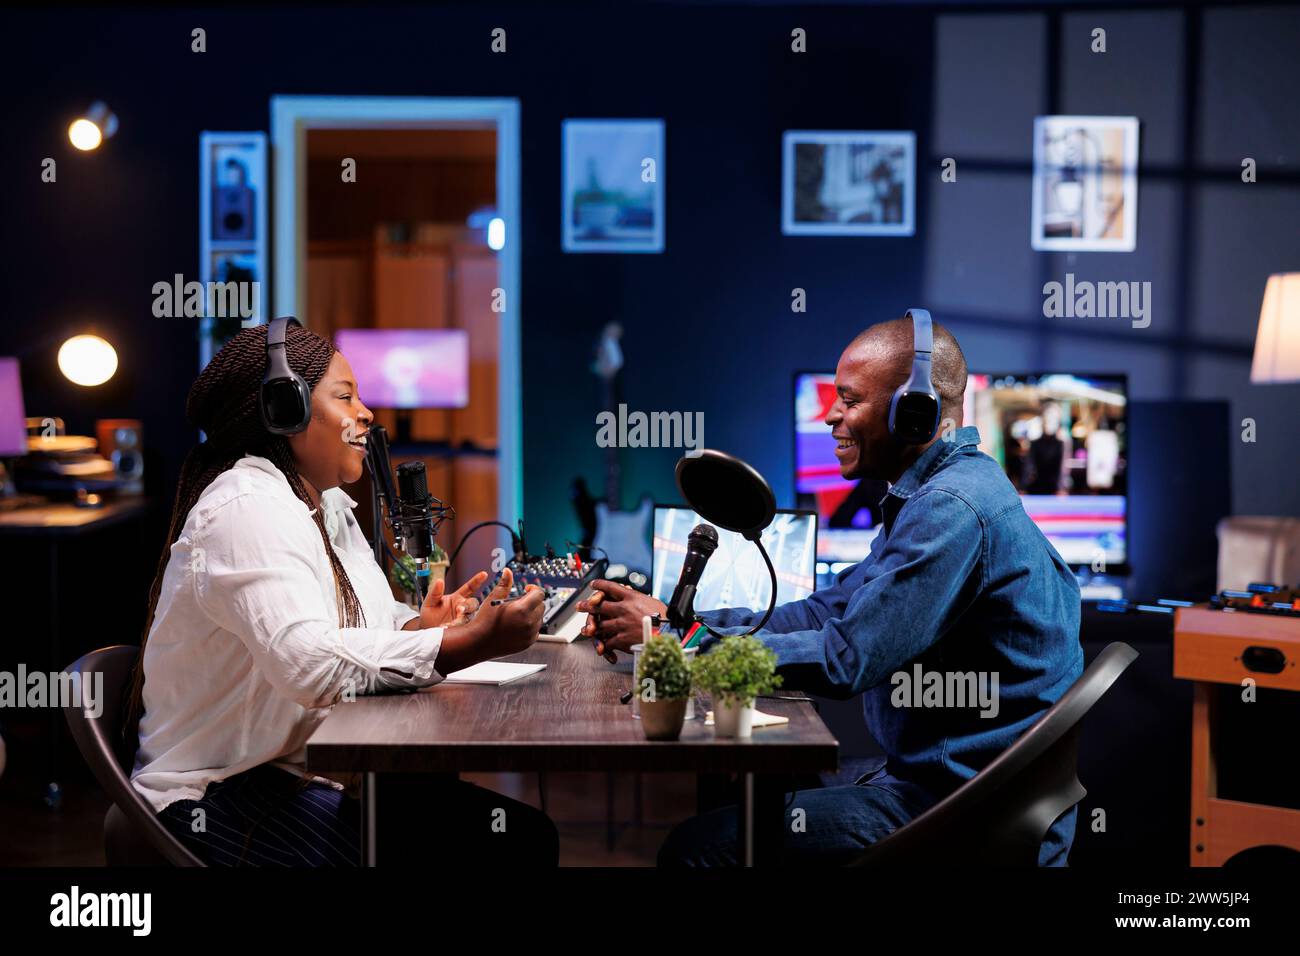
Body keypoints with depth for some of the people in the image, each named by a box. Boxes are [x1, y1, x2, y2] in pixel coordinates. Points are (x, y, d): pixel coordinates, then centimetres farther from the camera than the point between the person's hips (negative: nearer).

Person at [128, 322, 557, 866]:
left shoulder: (326, 505, 14)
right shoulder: (246, 511, -19)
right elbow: (312, 664, -33)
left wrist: (422, 625, -11)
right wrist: (472, 644, -33)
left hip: (319, 774, 9)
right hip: (220, 796, -9)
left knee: (527, 836, -5)